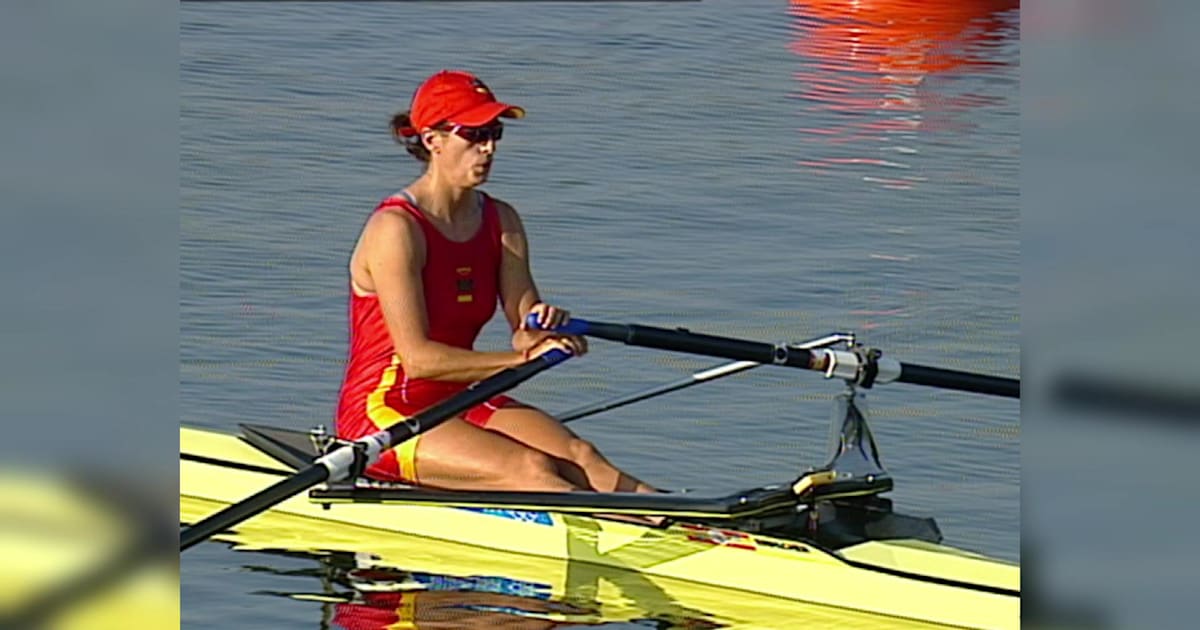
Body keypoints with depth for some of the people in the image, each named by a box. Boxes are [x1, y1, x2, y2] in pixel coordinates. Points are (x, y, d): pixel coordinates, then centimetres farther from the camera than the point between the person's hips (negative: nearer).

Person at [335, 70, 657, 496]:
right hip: (384, 414, -7)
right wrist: (524, 357, -28)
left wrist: (544, 328, -23)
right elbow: (418, 358, -23)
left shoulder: (501, 222, 7)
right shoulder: (396, 229, -17)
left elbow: (526, 333, 1)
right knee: (531, 469, -28)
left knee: (579, 457, -20)